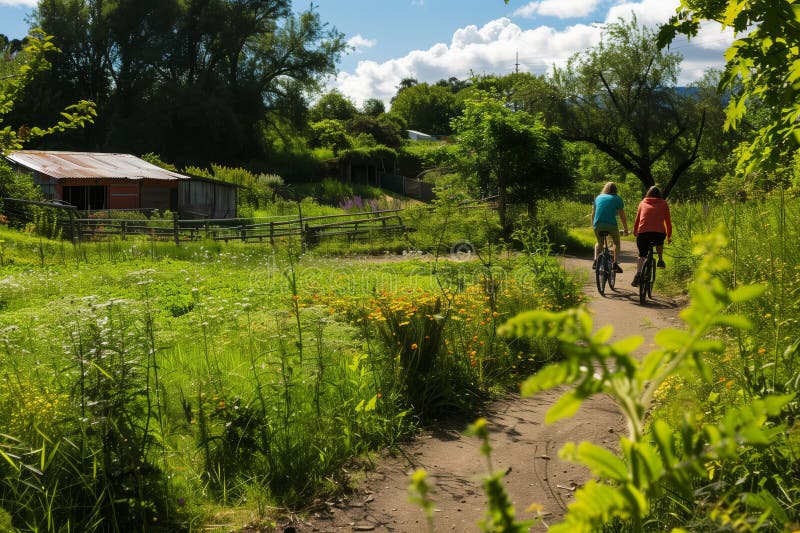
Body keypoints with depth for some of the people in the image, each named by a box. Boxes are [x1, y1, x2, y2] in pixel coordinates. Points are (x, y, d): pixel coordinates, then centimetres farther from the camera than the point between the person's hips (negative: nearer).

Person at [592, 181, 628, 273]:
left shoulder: (598, 197, 20)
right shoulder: (617, 199, 11)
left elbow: (593, 214, 23)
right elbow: (622, 216, 10)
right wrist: (626, 229, 18)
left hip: (598, 225, 3)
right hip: (611, 225, -3)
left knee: (599, 243, 28)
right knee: (616, 243, 21)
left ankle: (595, 260, 7)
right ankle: (615, 263, 6)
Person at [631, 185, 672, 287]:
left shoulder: (642, 203, 18)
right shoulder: (663, 204, 16)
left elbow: (637, 219, 23)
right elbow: (668, 221, 19)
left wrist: (635, 233, 36)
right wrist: (669, 236, 30)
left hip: (643, 233, 0)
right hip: (659, 233, 0)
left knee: (642, 255, 12)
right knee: (659, 240, 35)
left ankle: (638, 274, -8)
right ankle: (660, 260, 30)